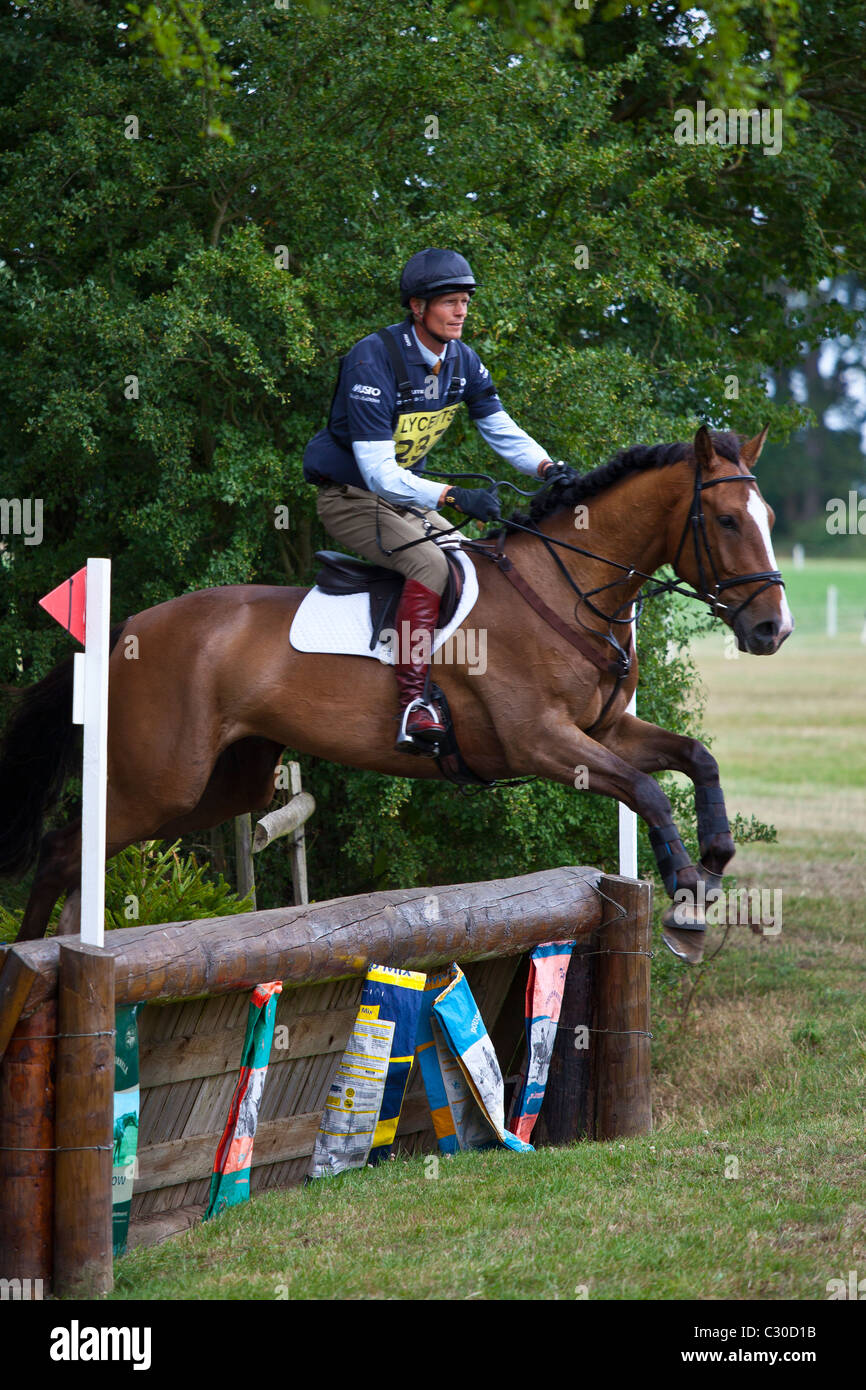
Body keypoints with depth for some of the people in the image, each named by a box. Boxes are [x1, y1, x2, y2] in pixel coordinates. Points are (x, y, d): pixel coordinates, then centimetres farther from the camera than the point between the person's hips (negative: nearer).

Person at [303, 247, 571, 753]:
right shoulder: (374, 360, -26)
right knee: (430, 563, -30)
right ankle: (414, 703, -37)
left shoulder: (462, 361, -2)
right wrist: (455, 497, -41)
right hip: (350, 496, -9)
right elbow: (378, 472, -31)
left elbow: (501, 429, 8)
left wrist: (548, 467, -13)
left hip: (408, 496, 9)